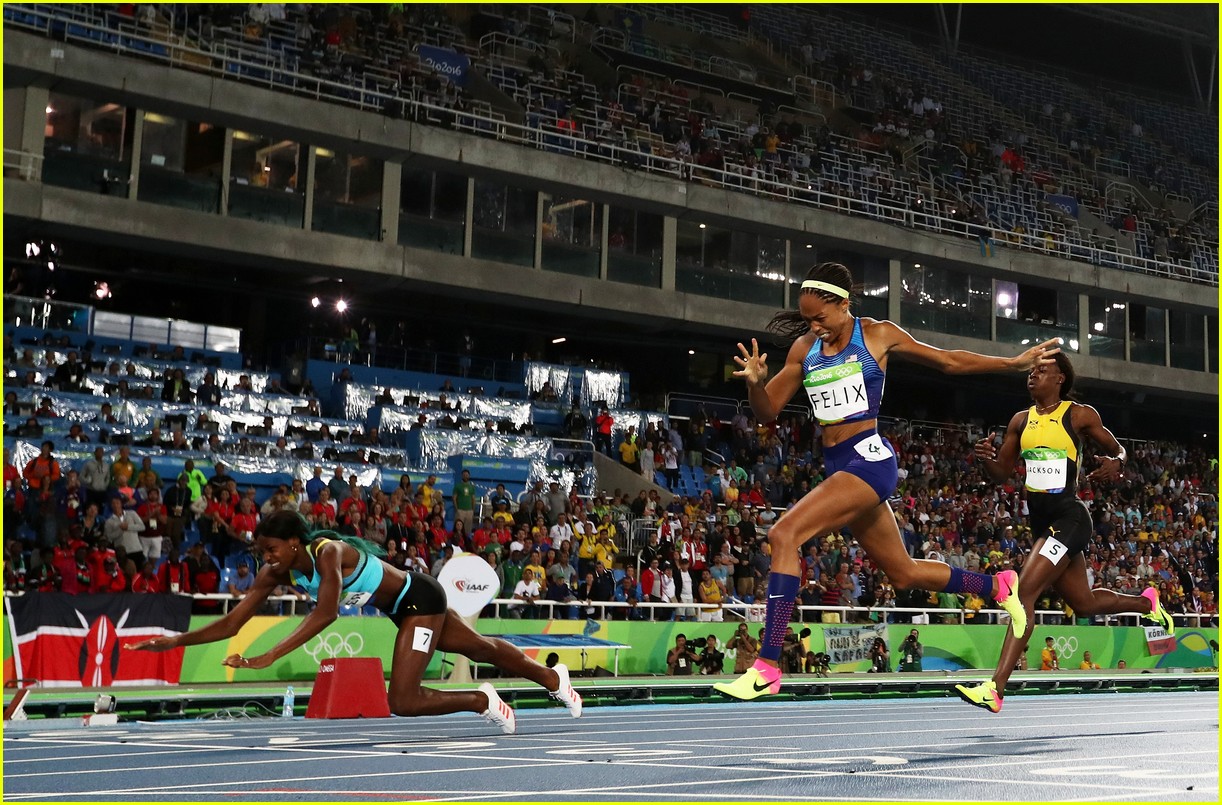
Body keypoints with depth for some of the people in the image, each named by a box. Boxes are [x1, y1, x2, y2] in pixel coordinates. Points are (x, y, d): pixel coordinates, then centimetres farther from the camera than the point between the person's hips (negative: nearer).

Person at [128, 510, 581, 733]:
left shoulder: (326, 551, -33)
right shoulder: (275, 573, -11)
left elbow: (325, 613, -45)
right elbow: (232, 623, -11)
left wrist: (270, 657, -50)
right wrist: (178, 641, -22)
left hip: (420, 599, -8)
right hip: (403, 609, 8)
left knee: (403, 703, -16)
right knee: (482, 648, 25)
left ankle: (482, 701, 8)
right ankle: (553, 679, 47)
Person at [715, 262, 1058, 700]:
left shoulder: (878, 334, -1)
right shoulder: (804, 348, 11)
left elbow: (949, 361, 10)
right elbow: (767, 412, 11)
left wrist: (1017, 362, 10)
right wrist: (754, 382, -11)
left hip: (868, 458, -7)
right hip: (836, 466, 7)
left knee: (783, 534, -25)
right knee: (904, 573, 17)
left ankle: (767, 667, -26)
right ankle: (997, 586, 40)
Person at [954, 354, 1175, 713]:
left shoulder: (1080, 415, -3)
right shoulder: (1020, 420, 11)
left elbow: (1117, 449, 8)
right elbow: (1001, 473, 15)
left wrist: (1116, 464, -16)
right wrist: (986, 459, -8)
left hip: (1069, 517, -7)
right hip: (1040, 520, 7)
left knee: (1025, 591, -20)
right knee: (1084, 604, 19)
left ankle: (995, 689, -23)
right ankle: (1146, 602, 48)